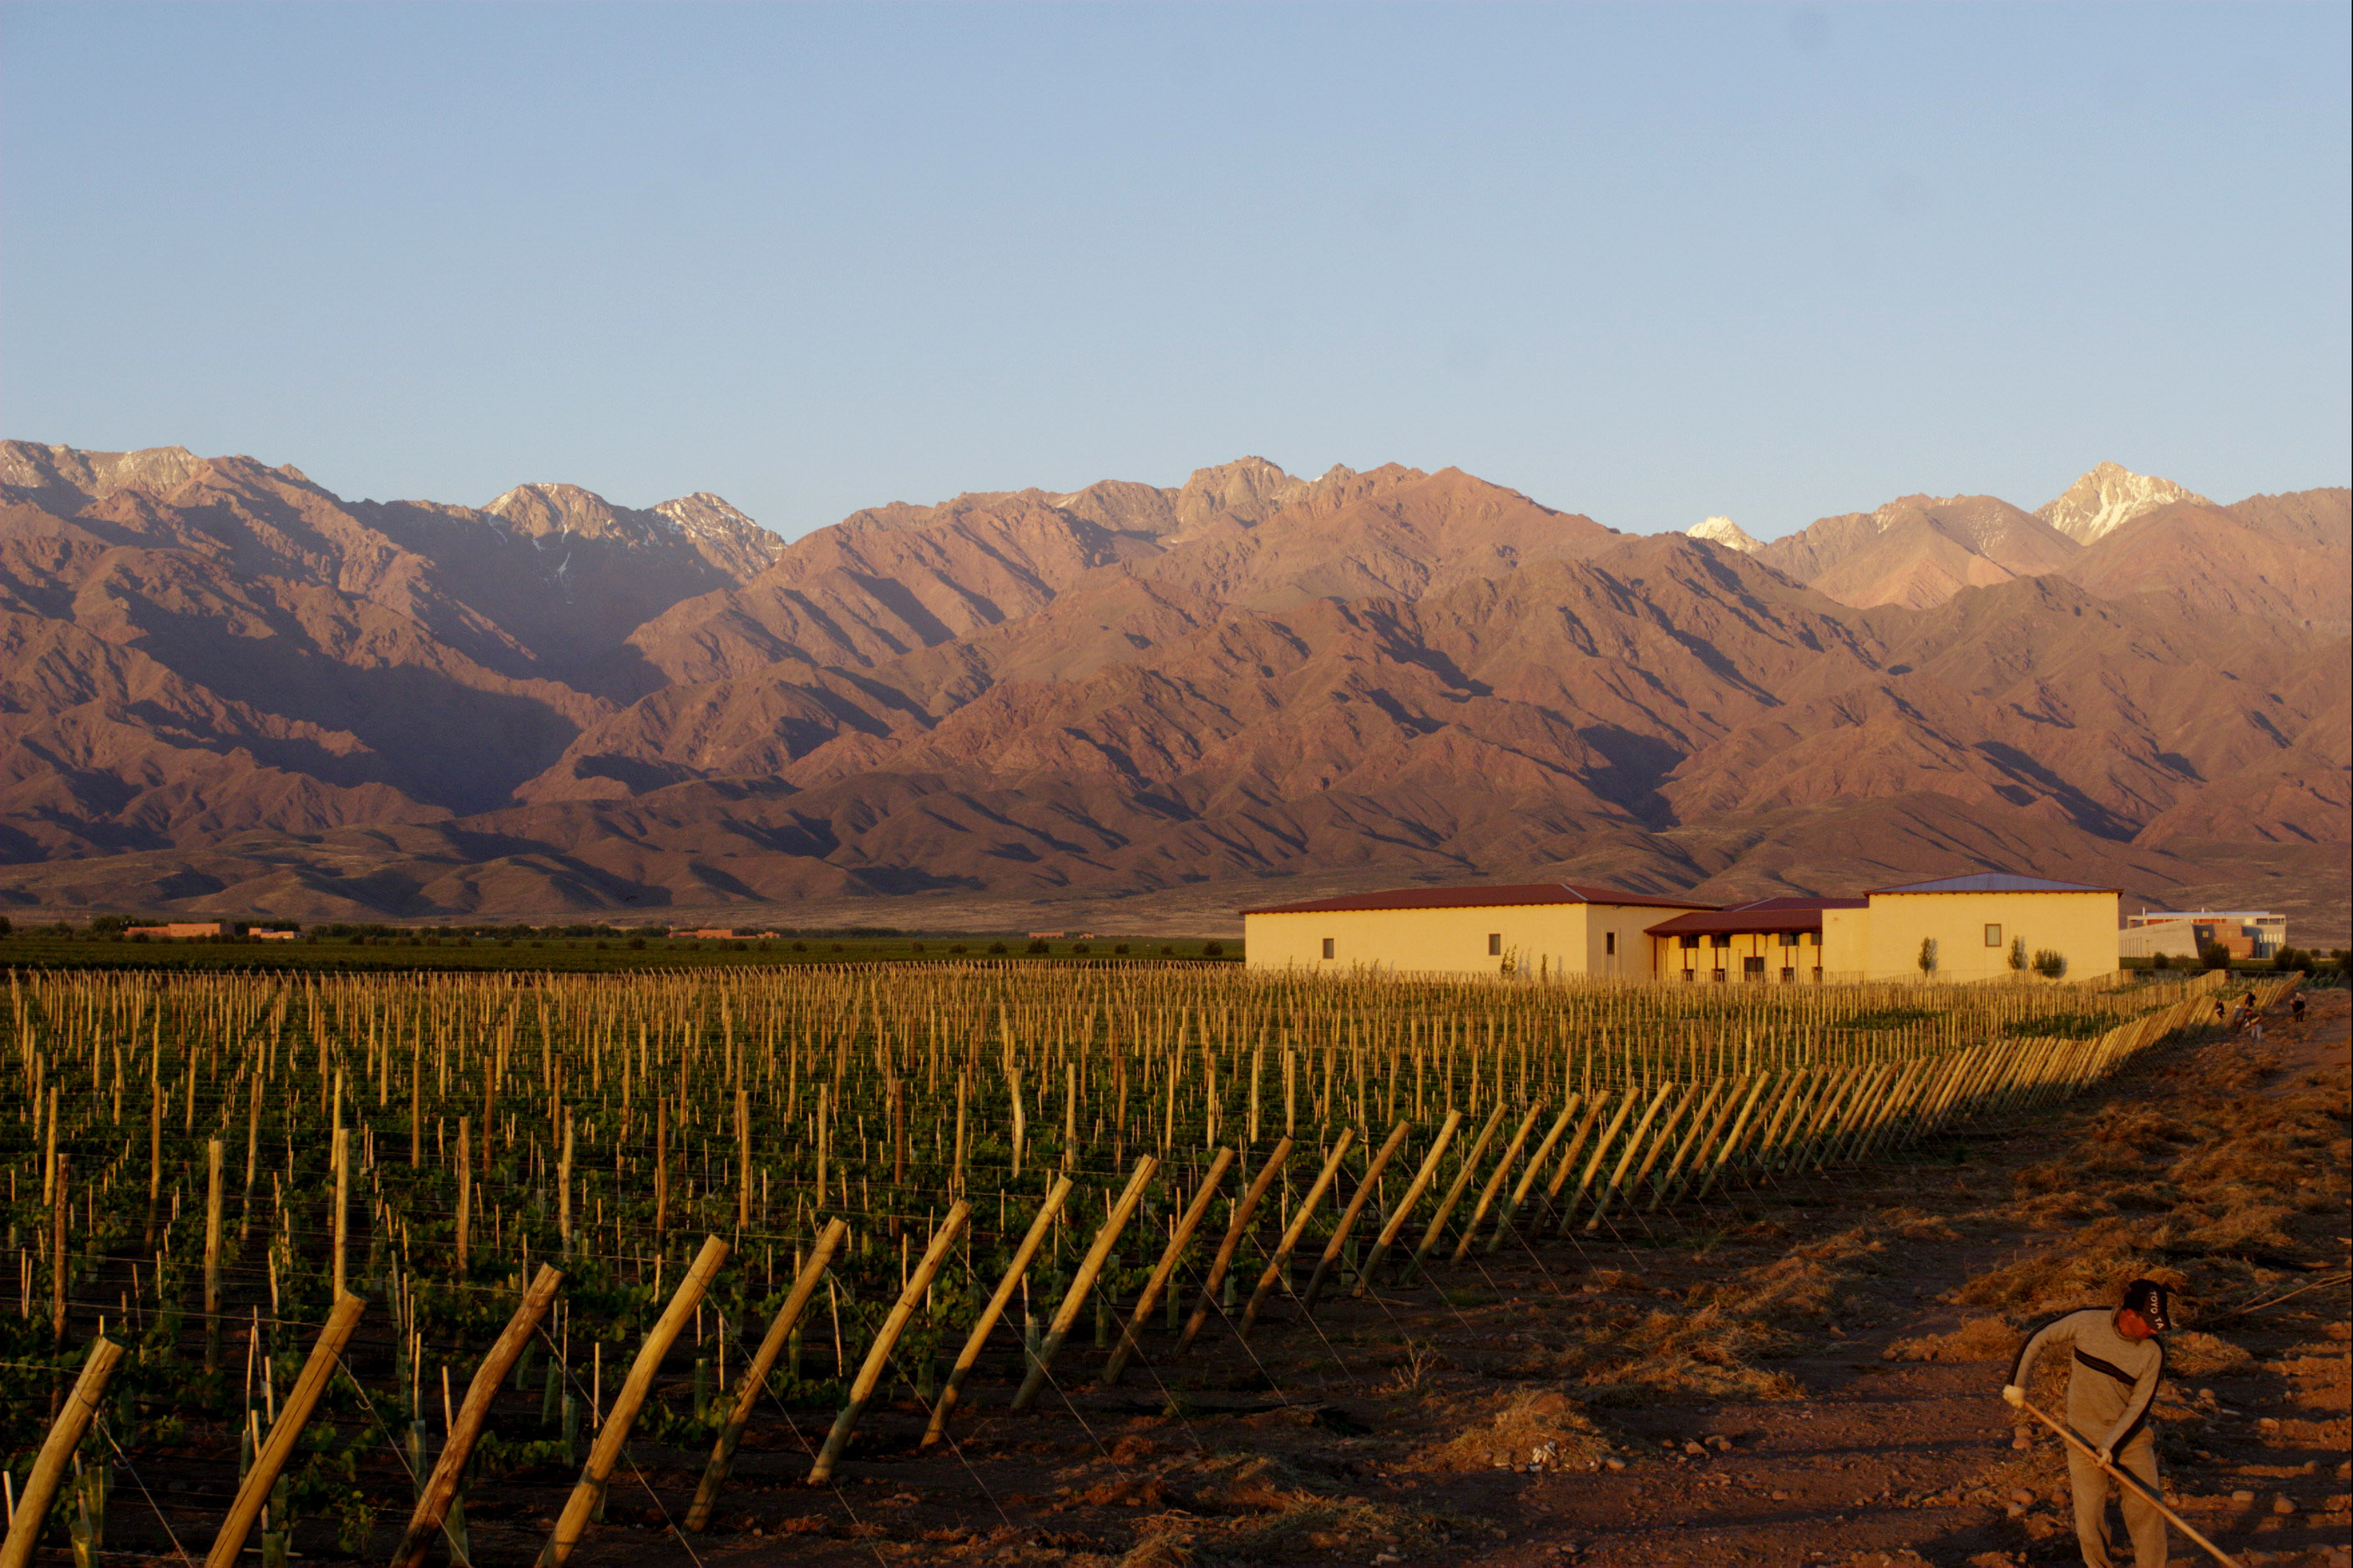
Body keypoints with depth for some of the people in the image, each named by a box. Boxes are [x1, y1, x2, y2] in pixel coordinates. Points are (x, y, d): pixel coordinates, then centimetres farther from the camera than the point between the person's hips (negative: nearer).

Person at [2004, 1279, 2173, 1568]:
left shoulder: (2153, 1352, -12)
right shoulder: (2086, 1322, -14)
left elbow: (2139, 1407, -10)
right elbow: (2038, 1339, -1)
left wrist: (2111, 1444, -18)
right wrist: (2016, 1383, -3)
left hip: (2131, 1436, 1)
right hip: (2084, 1435, -1)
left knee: (2147, 1509, -7)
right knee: (2089, 1516, -2)